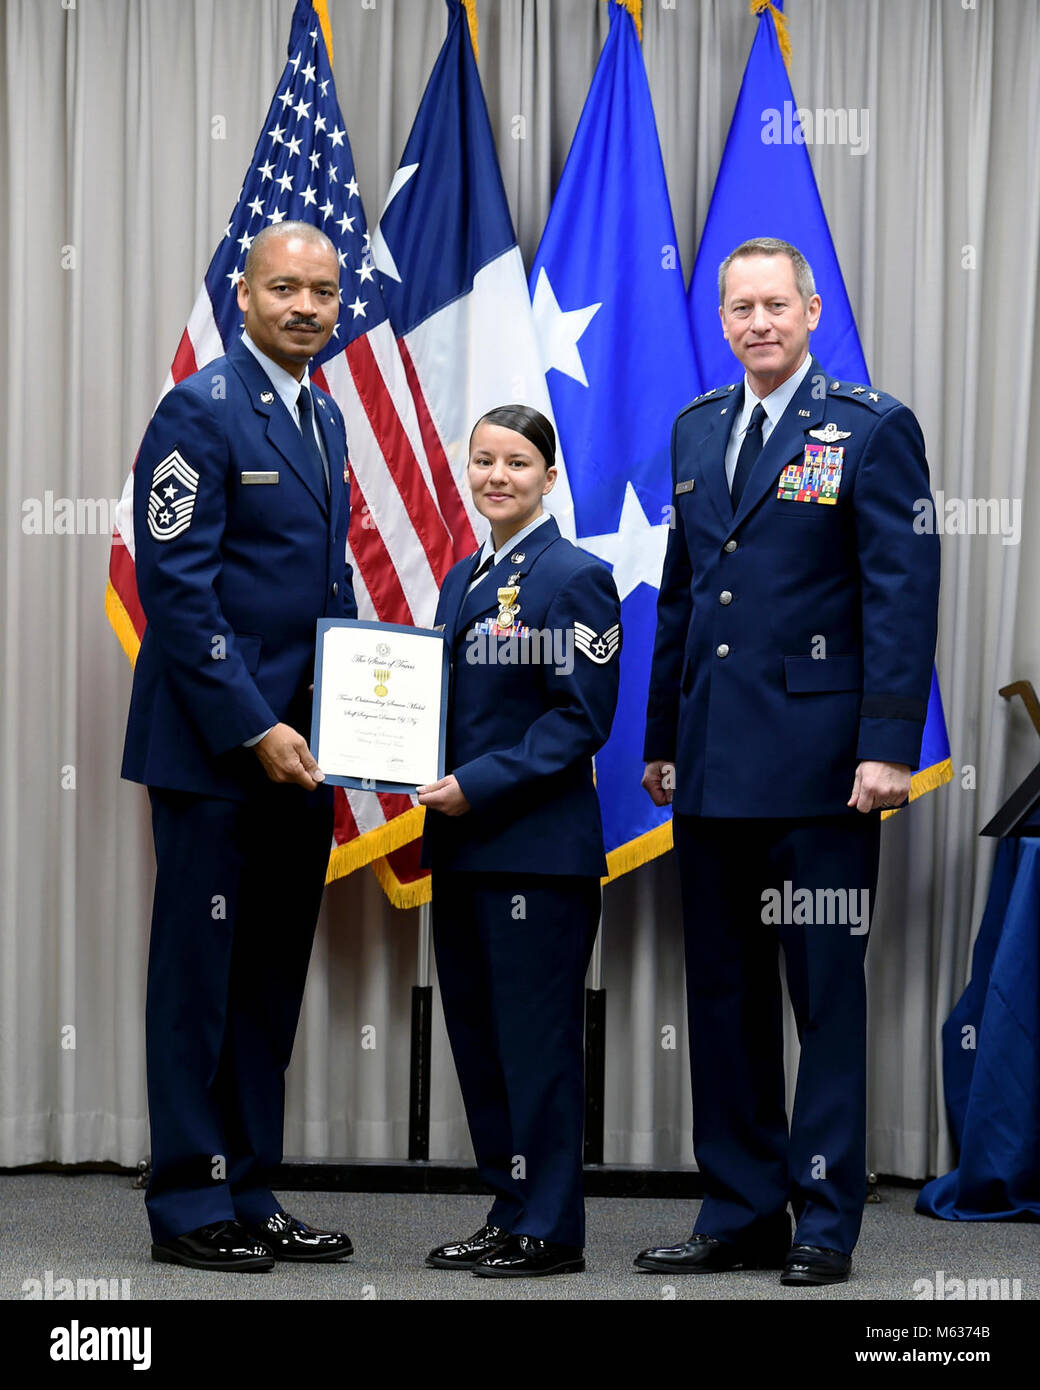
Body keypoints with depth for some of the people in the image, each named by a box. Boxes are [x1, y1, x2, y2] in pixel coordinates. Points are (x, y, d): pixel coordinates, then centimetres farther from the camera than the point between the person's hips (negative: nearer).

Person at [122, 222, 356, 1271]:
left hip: (296, 746, 8)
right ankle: (191, 1209, 8)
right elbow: (176, 586, -16)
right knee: (199, 979, 0)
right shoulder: (201, 411, -10)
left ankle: (250, 1196, 19)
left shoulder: (323, 417, 15)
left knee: (271, 980, 11)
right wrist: (254, 729, -18)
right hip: (214, 748, -8)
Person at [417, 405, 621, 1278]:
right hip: (461, 844, 8)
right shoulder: (465, 578, 16)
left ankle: (550, 1229, 6)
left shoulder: (575, 578, -7)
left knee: (536, 1035, -3)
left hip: (538, 846, -8)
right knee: (476, 1033, 12)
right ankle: (508, 1212, 22)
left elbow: (581, 718, -14)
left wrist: (477, 785, -19)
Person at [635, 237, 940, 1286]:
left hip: (815, 764, -6)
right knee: (724, 994, 10)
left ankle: (826, 1226, 8)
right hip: (711, 763, 6)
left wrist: (888, 746, -16)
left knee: (827, 993, 0)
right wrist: (661, 738, 17)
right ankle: (742, 1214, 20)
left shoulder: (871, 430, -3)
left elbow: (902, 597, -9)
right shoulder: (697, 430, 15)